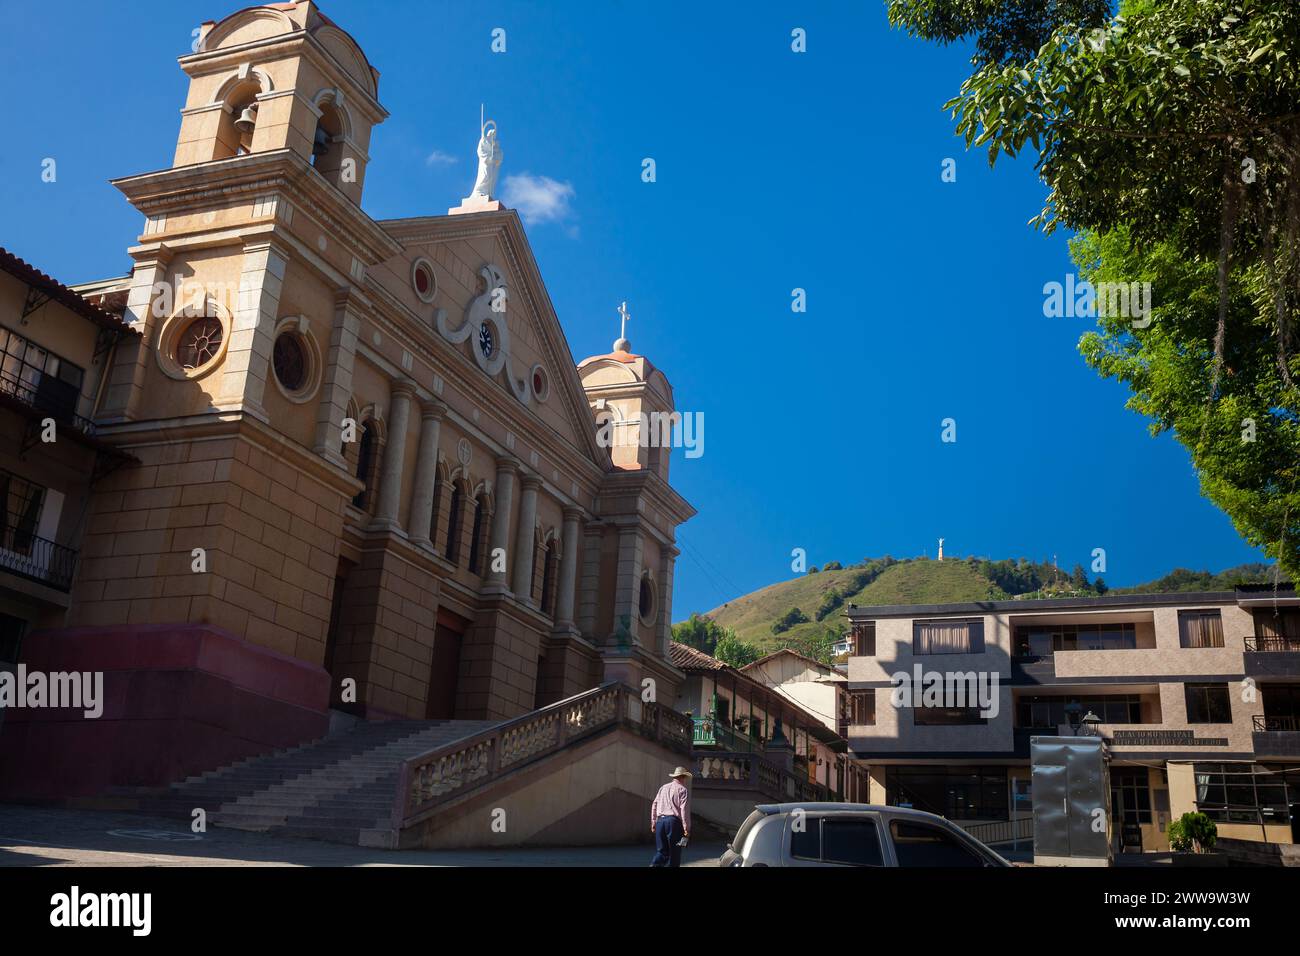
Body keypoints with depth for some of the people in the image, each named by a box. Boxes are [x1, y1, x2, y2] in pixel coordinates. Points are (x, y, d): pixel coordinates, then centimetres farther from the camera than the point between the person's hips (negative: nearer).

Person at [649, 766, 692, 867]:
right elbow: (684, 810, -8)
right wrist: (686, 828, -8)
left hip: (660, 821, 5)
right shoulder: (683, 790, 0)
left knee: (661, 851, 6)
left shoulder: (663, 788, 17)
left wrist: (653, 823, 19)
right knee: (674, 853, 4)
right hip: (673, 821, -5)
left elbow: (654, 805, 16)